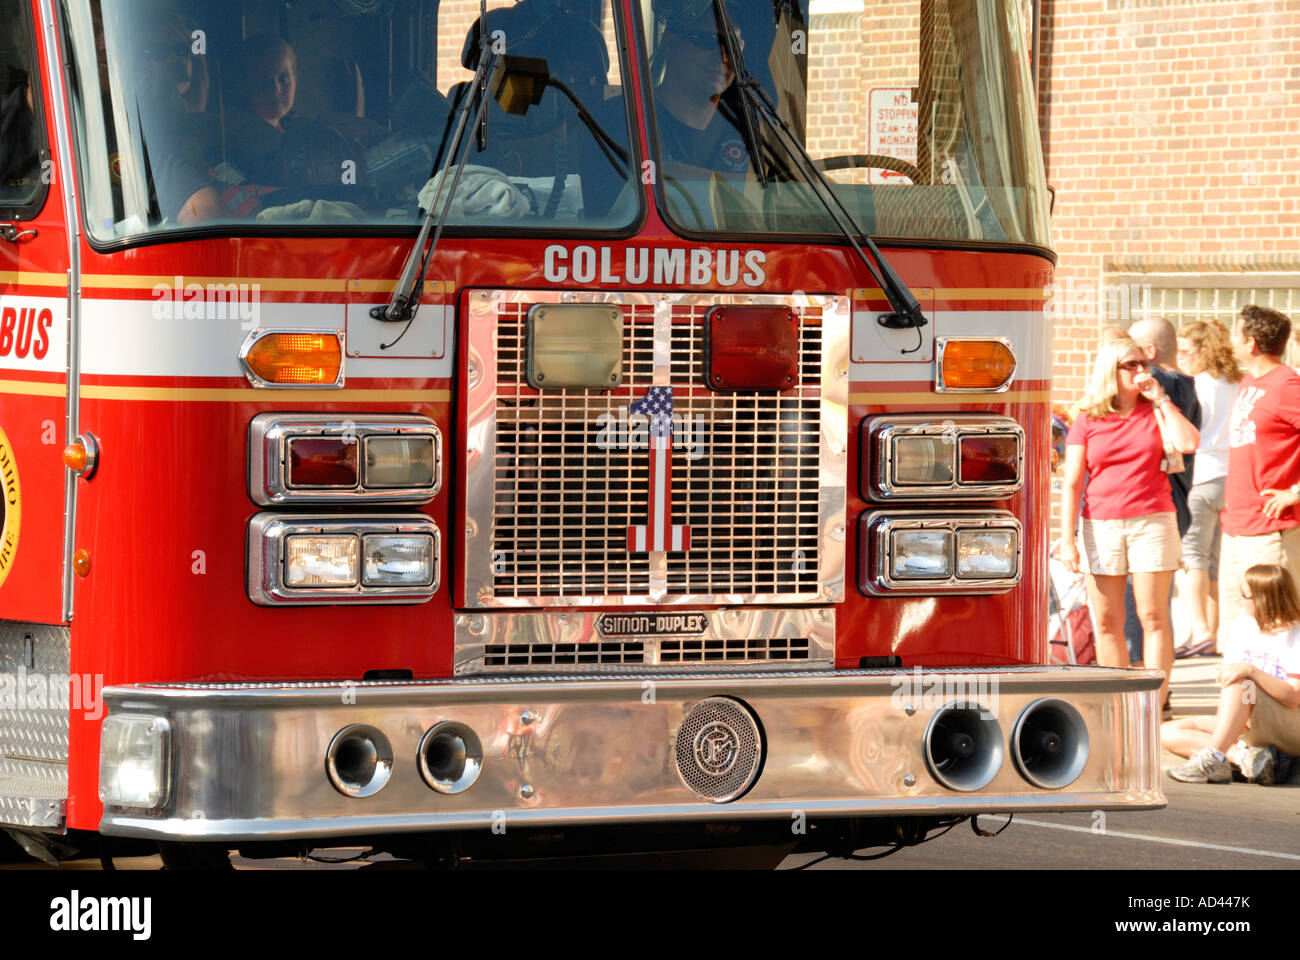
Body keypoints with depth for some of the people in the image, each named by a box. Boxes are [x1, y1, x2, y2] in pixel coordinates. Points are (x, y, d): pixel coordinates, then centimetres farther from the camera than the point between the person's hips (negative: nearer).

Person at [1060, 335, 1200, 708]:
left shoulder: (1156, 411, 8)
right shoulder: (1087, 421, 5)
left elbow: (1188, 443, -12)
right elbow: (1072, 483, 4)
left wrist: (1160, 400, -6)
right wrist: (1067, 540, -4)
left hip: (1152, 522, -1)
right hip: (1101, 526, 1)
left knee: (1153, 617, -4)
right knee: (1107, 621, 2)